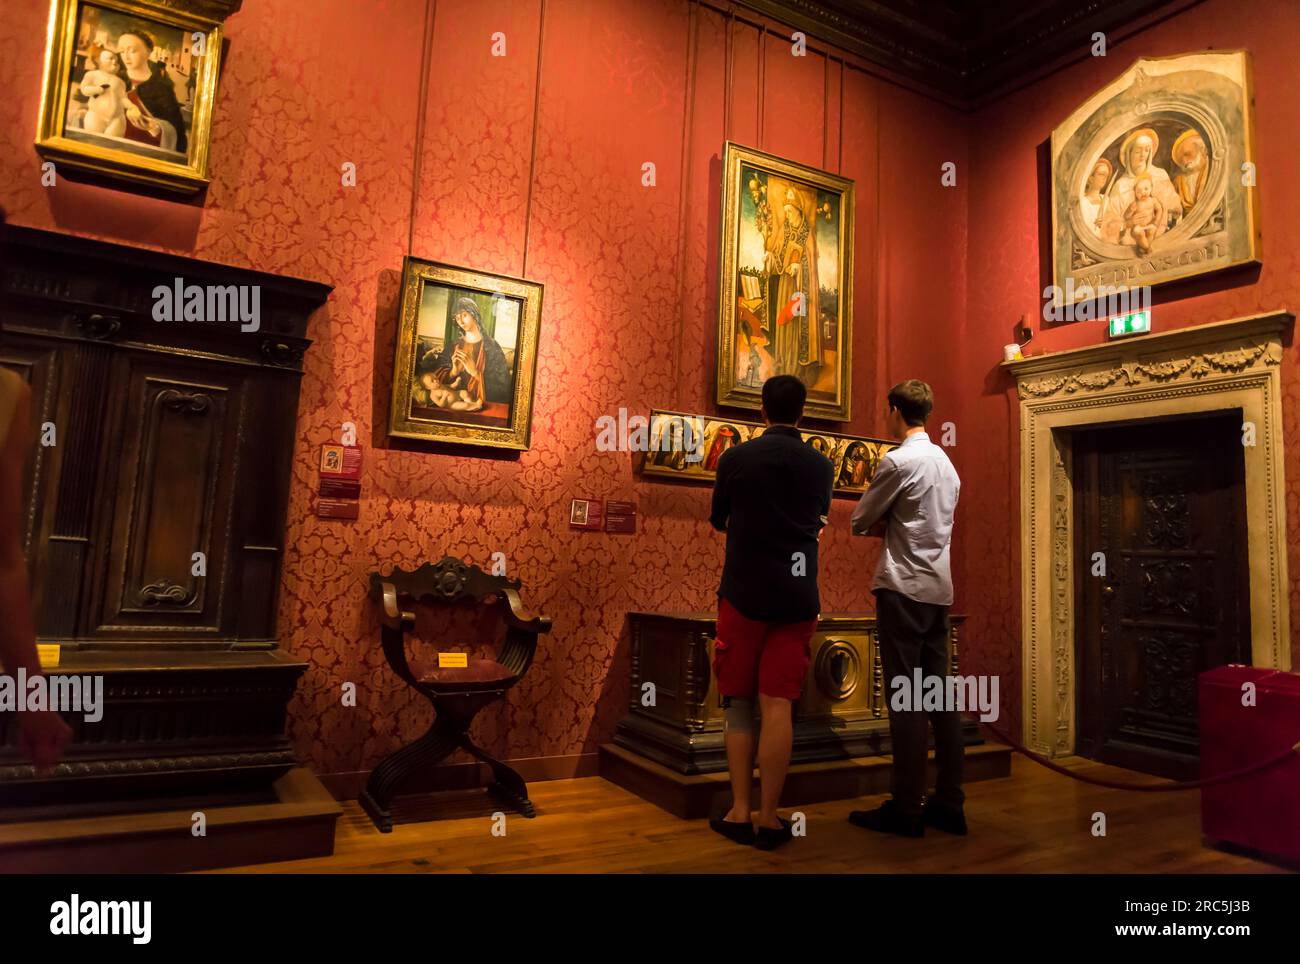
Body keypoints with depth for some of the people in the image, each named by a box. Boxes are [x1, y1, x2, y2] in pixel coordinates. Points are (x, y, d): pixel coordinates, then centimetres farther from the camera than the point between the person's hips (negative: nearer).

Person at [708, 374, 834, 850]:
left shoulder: (736, 458, -4)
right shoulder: (821, 465, 3)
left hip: (745, 592, -1)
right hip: (797, 597, 2)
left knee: (739, 704, 9)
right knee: (778, 706, 3)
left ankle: (739, 812, 10)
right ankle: (768, 818, 7)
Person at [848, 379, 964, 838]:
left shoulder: (897, 461, -10)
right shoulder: (946, 463, 15)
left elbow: (860, 522, -4)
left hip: (904, 588, -8)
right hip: (939, 589, 8)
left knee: (905, 697, -4)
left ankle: (906, 808, 1)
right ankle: (949, 803, 15)